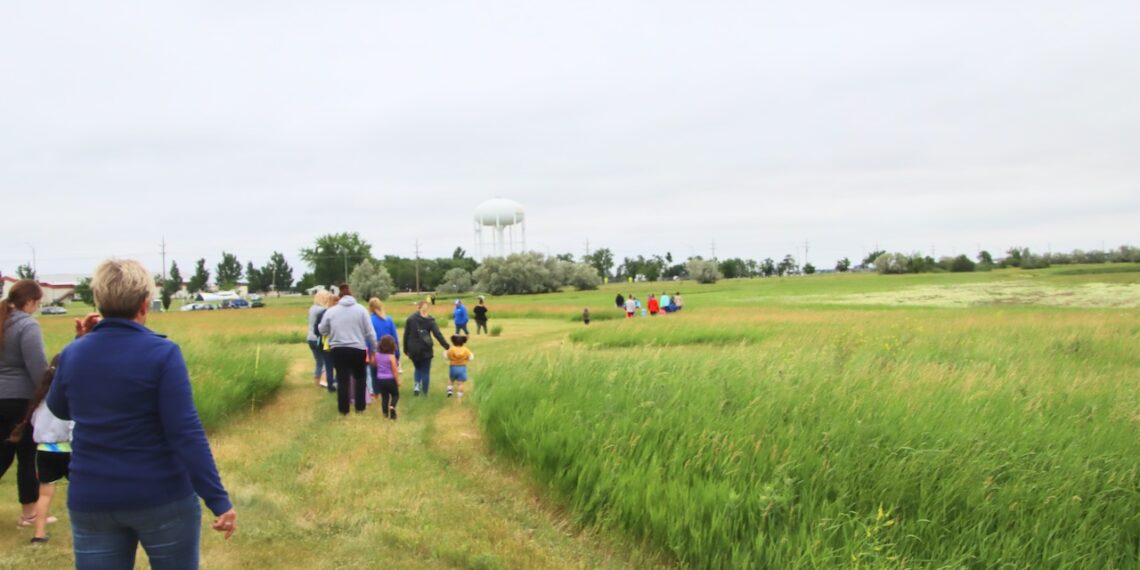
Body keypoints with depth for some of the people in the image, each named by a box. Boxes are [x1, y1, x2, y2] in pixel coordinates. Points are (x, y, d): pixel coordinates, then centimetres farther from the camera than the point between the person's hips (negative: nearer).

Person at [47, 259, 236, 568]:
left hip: (91, 501, 4)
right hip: (161, 498, -4)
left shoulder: (73, 353, 0)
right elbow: (186, 432, -20)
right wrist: (218, 499, -18)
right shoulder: (162, 353, -15)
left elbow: (59, 409, 21)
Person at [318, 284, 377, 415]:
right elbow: (370, 332, -2)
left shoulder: (331, 311, 3)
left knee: (342, 379, 9)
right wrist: (374, 349, 8)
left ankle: (343, 409, 14)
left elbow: (322, 330, 12)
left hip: (338, 350, 1)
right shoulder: (361, 309, -1)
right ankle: (360, 406, 19)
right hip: (358, 349, -1)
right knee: (360, 378, 17)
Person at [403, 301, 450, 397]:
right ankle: (424, 393, 5)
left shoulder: (410, 319, 1)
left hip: (413, 350, 2)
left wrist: (406, 349, 10)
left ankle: (417, 385, 1)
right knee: (425, 371, 7)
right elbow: (438, 334, -11)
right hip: (425, 350, -2)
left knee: (418, 368, 23)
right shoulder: (430, 320, -3)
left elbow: (406, 335, 2)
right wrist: (446, 346, -11)